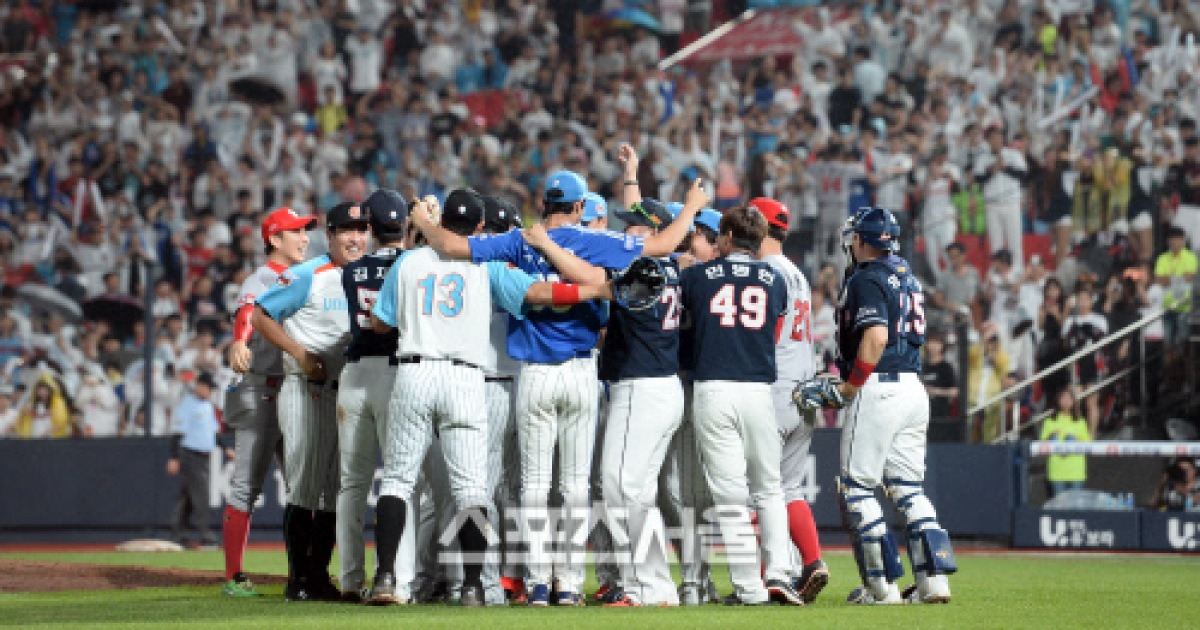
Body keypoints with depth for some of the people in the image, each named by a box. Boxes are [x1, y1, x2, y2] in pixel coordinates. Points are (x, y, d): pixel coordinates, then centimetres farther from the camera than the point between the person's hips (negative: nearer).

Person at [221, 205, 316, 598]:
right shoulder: (259, 281, -6)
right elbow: (247, 314, -27)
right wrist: (239, 343, -47)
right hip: (261, 394, -8)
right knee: (247, 487, -7)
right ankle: (234, 577, -6)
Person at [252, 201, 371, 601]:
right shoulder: (307, 276, -6)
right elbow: (259, 315, -5)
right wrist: (299, 353, -13)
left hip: (349, 394, 6)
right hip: (306, 390, -6)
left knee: (336, 490, 8)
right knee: (305, 485, -7)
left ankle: (319, 576, 16)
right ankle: (297, 581, -4)